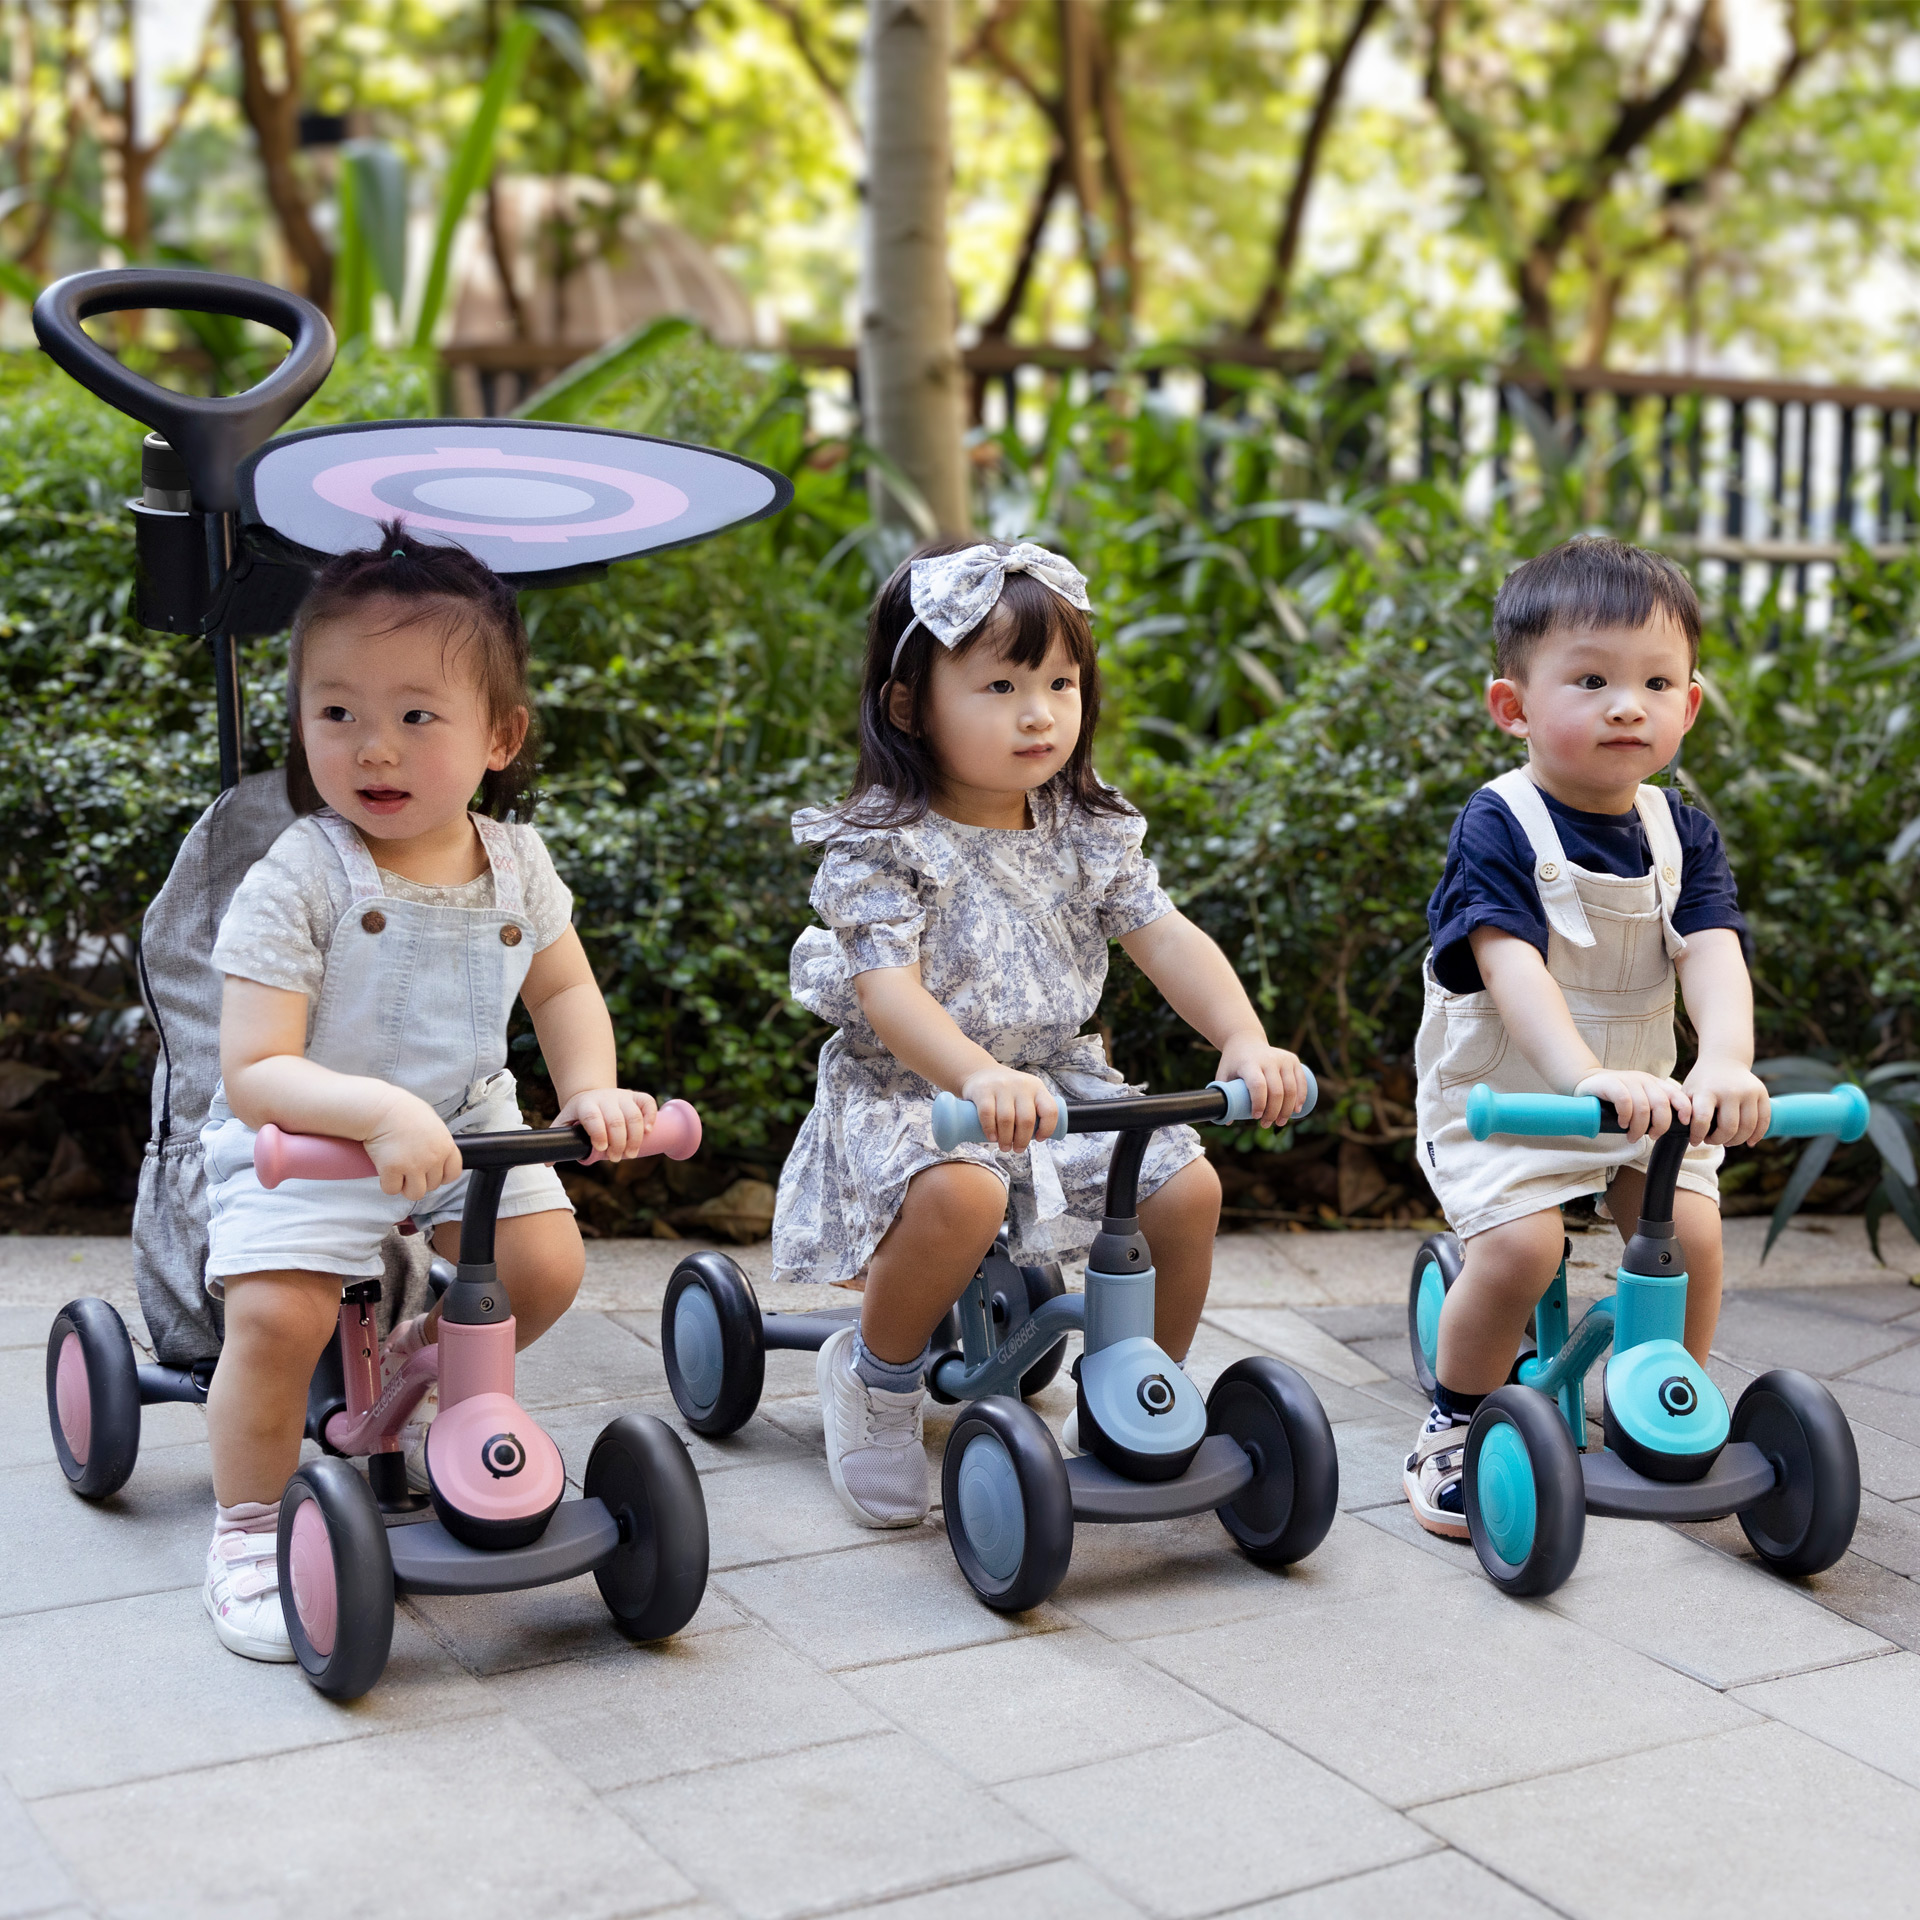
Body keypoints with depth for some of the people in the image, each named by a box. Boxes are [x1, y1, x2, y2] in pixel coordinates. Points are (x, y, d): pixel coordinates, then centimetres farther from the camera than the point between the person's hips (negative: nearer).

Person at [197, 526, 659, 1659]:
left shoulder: (514, 861, -7)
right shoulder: (296, 883, -23)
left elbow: (563, 986, 10)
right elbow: (255, 1072, -26)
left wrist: (592, 1089, -9)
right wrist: (379, 1110, -44)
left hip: (464, 1120, 5)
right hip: (303, 1138, -4)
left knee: (548, 1266, -9)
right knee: (277, 1313, -23)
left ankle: (419, 1362, 24)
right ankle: (250, 1531, 1)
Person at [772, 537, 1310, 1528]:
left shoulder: (1086, 832, 3)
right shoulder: (881, 847, -14)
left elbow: (1166, 937, -3)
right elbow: (890, 993, -26)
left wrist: (1245, 1041, -22)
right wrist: (980, 1078, -45)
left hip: (1057, 1078, 5)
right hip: (907, 1088, -5)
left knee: (1187, 1185, -14)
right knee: (960, 1195, -36)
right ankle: (875, 1380, -6)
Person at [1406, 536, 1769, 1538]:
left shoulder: (1682, 831, -2)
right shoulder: (1498, 826, -18)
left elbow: (1714, 952, -16)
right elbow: (1509, 964, -31)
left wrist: (1726, 1060, -37)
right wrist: (1584, 1074, -47)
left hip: (1643, 1091, 5)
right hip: (1499, 1094, -5)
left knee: (1690, 1229, -12)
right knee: (1518, 1245, -22)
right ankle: (1453, 1427, 3)